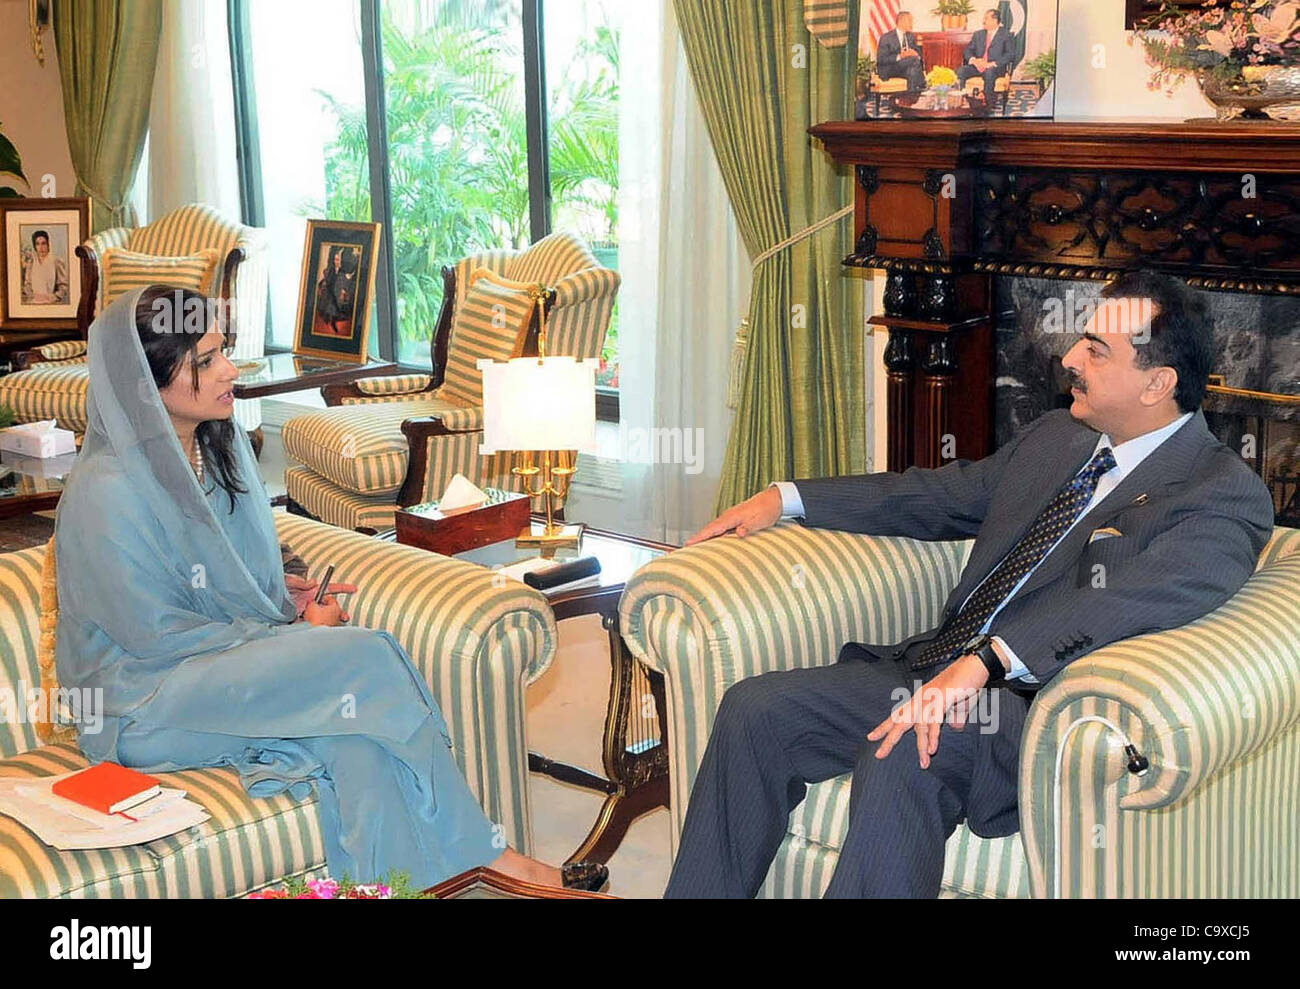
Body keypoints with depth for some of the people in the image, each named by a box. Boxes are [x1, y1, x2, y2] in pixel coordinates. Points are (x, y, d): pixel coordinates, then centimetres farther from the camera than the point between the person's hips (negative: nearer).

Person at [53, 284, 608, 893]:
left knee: (358, 734, -28)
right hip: (145, 698, -7)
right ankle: (481, 855, -16)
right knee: (364, 660, -26)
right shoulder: (106, 494, -20)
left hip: (234, 650, 7)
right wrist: (295, 634, -13)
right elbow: (156, 636, -18)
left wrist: (282, 592, 1)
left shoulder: (218, 444, 6)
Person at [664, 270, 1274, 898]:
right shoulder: (1057, 435, 18)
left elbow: (1135, 599, -26)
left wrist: (986, 661, -39)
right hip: (943, 670, 8)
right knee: (755, 709, -9)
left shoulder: (1226, 494, -8)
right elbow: (943, 495, 27)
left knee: (905, 755, -36)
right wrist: (785, 499, 21)